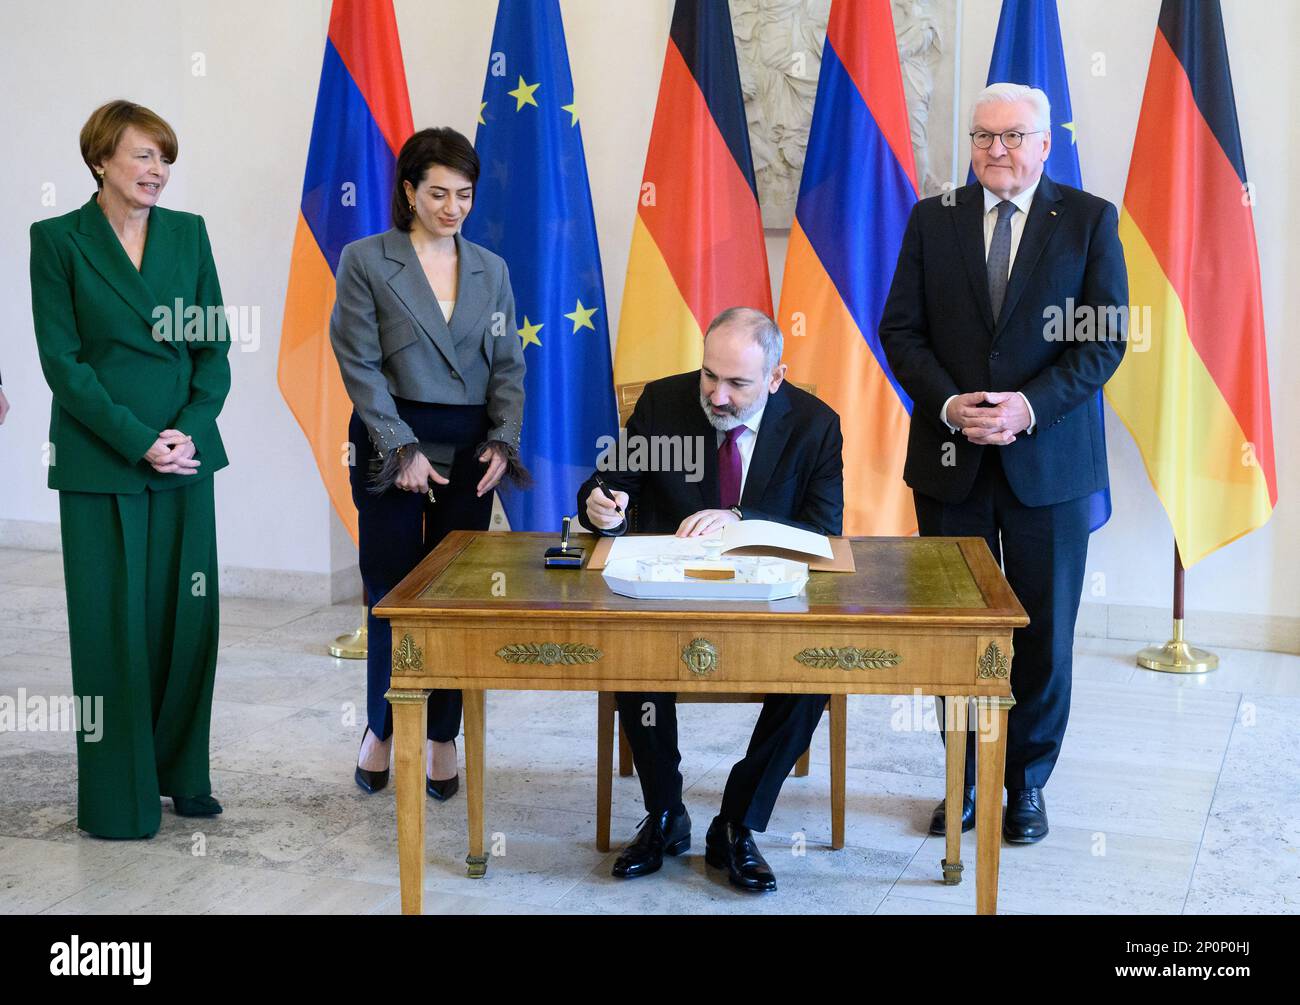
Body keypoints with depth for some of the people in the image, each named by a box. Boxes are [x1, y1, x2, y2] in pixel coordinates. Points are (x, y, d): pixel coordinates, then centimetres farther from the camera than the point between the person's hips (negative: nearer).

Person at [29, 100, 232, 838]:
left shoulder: (188, 233, 7)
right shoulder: (59, 240, -3)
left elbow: (215, 344, 5)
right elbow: (62, 359, -7)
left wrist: (190, 429, -10)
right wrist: (139, 442, -14)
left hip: (185, 454, 3)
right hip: (101, 464, -3)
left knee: (187, 618, 7)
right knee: (115, 626, 2)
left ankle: (183, 774, 22)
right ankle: (119, 796, 13)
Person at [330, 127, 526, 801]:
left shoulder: (490, 270, 11)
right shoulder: (365, 260, -1)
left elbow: (509, 365, 10)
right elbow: (360, 364, -6)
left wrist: (503, 440, -4)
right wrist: (403, 448, -13)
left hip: (470, 448, 3)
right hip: (392, 446, -3)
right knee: (391, 590, 2)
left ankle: (442, 736, 15)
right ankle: (380, 729, 19)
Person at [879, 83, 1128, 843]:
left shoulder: (1090, 219, 1)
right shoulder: (934, 219, 6)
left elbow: (1106, 338, -5)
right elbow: (901, 331, 3)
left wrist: (1030, 407, -17)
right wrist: (949, 404, -13)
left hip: (1049, 462, -1)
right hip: (951, 461, 1)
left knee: (1044, 635, 6)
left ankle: (1028, 783, 22)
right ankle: (964, 781, 22)